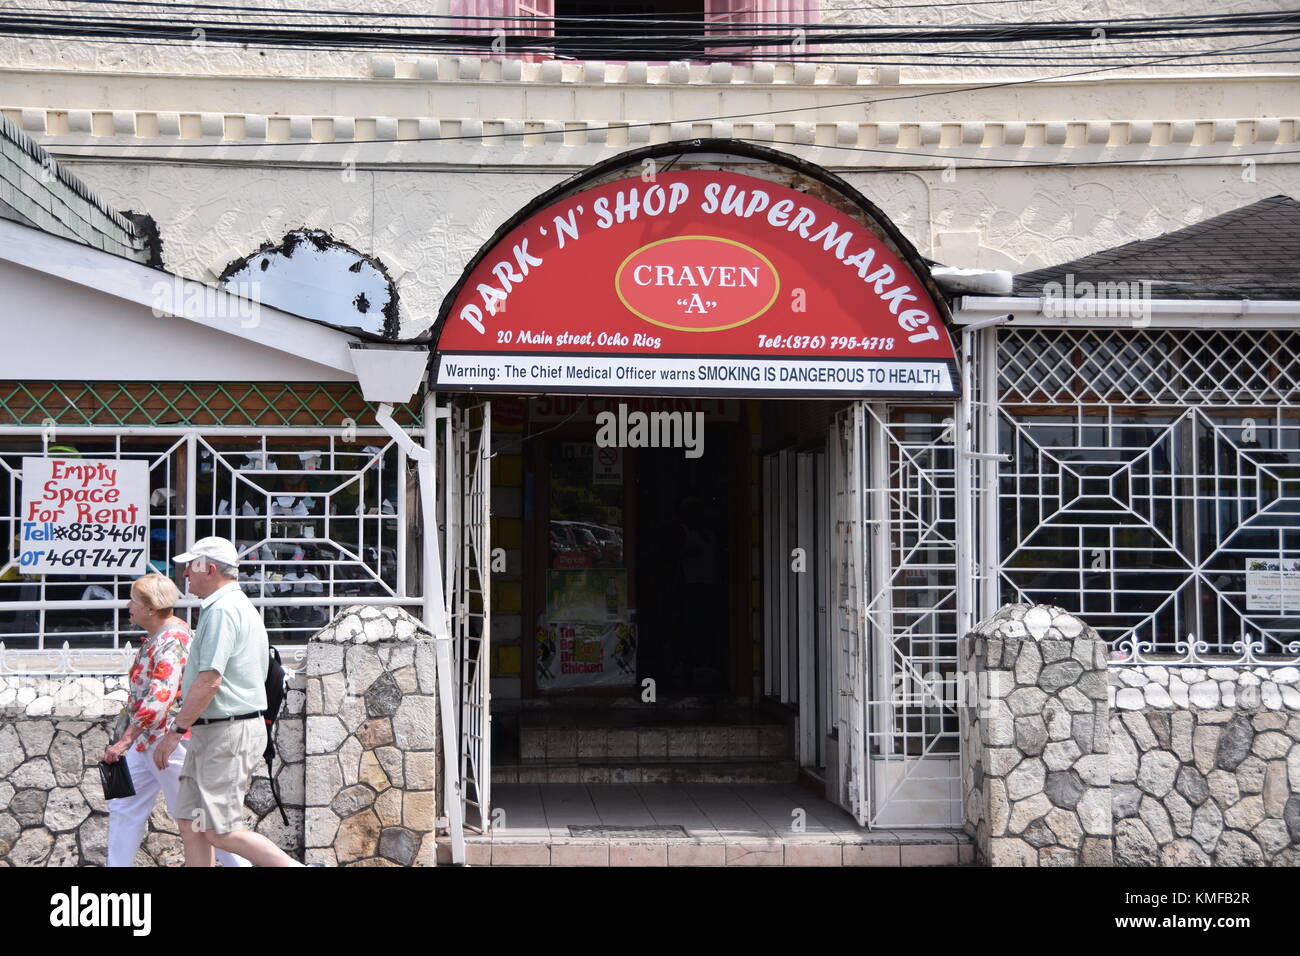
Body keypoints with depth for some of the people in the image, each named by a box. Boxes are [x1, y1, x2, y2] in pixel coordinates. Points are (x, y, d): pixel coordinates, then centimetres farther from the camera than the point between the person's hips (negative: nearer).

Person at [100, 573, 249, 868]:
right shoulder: (157, 637, 11)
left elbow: (159, 699, -30)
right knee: (124, 808, 10)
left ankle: (240, 864, 10)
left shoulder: (171, 641, -21)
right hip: (147, 742, 10)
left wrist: (125, 741, -31)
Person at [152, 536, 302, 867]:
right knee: (191, 823, 10)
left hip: (227, 734, -11)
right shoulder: (240, 606, 18)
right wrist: (186, 683, 30)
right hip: (214, 732, 11)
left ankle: (296, 867, -5)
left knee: (221, 832, -8)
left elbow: (210, 680, -23)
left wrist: (175, 731, -19)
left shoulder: (222, 610, -16)